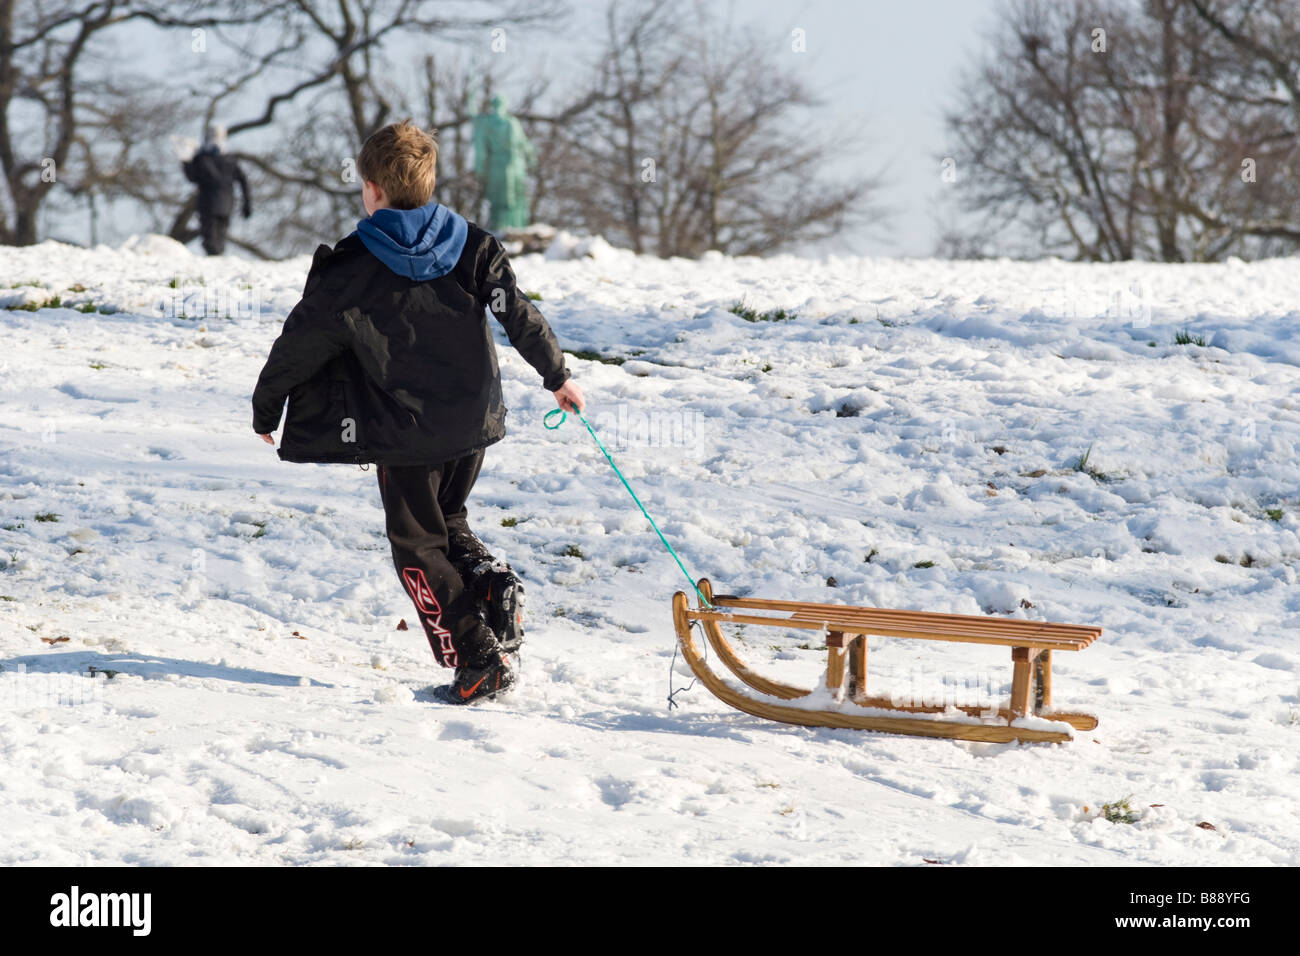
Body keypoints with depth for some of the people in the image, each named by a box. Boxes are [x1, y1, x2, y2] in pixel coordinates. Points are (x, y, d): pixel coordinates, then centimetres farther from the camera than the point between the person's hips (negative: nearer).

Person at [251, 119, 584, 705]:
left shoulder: (350, 267, -9)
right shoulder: (473, 245, 1)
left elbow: (301, 343, -3)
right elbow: (519, 314, 0)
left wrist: (265, 410, 10)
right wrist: (557, 376, 12)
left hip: (404, 430, -5)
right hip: (473, 421, 5)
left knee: (418, 546, 6)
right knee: (448, 520, 25)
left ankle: (479, 658, -5)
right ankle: (492, 583, -4)